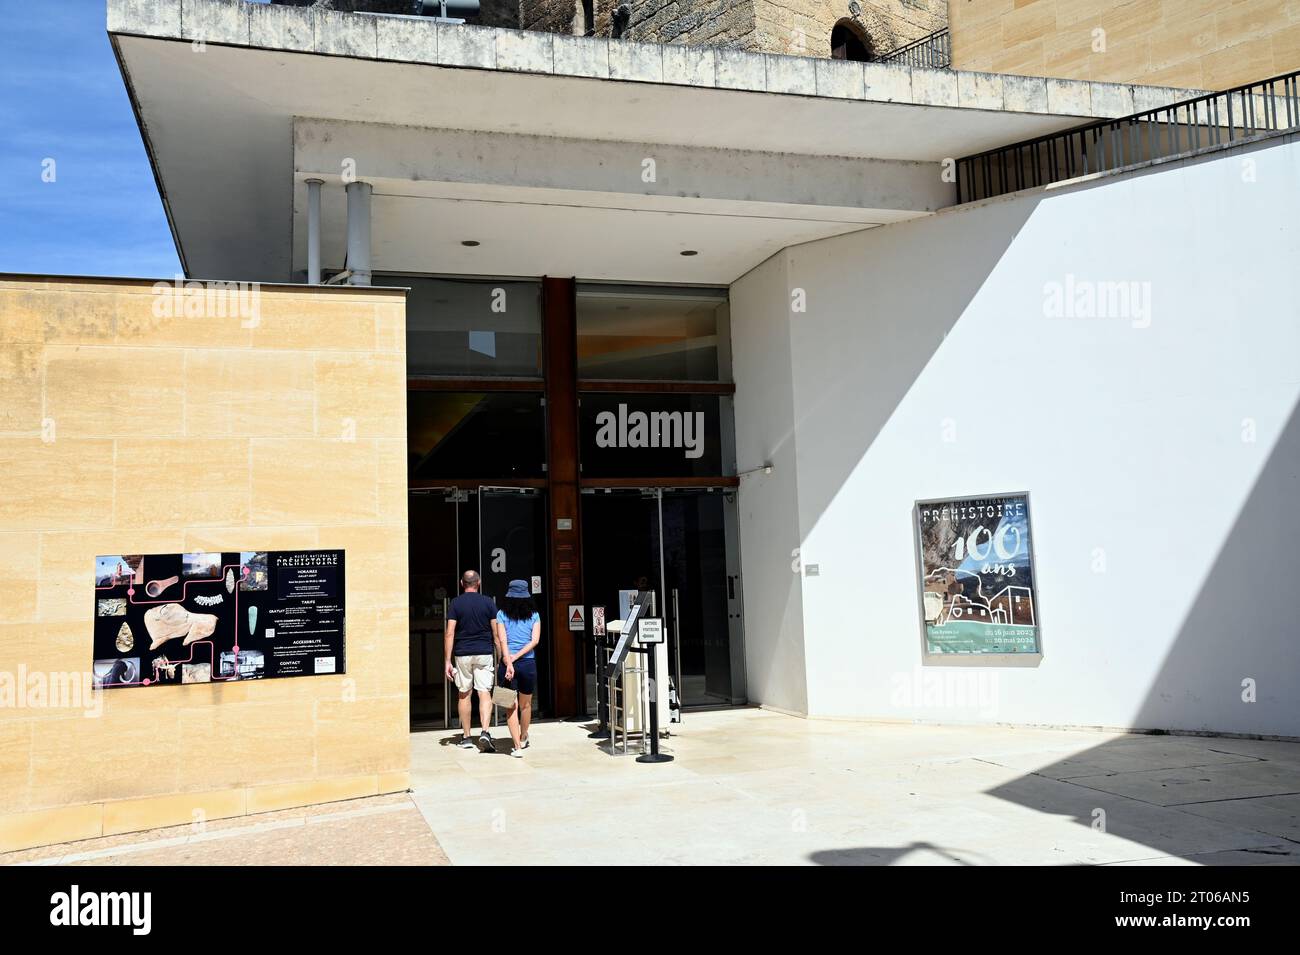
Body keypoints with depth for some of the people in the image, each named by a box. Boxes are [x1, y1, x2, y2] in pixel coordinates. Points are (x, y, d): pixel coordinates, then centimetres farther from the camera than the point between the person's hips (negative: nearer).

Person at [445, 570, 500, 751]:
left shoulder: (455, 604, 0)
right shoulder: (488, 602, 2)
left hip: (462, 654, 0)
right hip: (484, 654, 0)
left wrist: (448, 661, -4)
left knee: (464, 694, 11)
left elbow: (449, 634, -6)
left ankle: (466, 737, 15)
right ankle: (485, 732, -19)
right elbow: (496, 633, 1)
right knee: (485, 693, -1)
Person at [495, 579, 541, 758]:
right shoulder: (534, 615, 5)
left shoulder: (502, 614, 1)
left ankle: (517, 747, -6)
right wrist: (517, 656, -8)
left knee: (512, 707, 1)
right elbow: (535, 640, -5)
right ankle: (523, 739, 38)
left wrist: (509, 662, -15)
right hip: (528, 663, 2)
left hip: (507, 663, -2)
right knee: (526, 705, 19)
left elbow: (502, 640, -9)